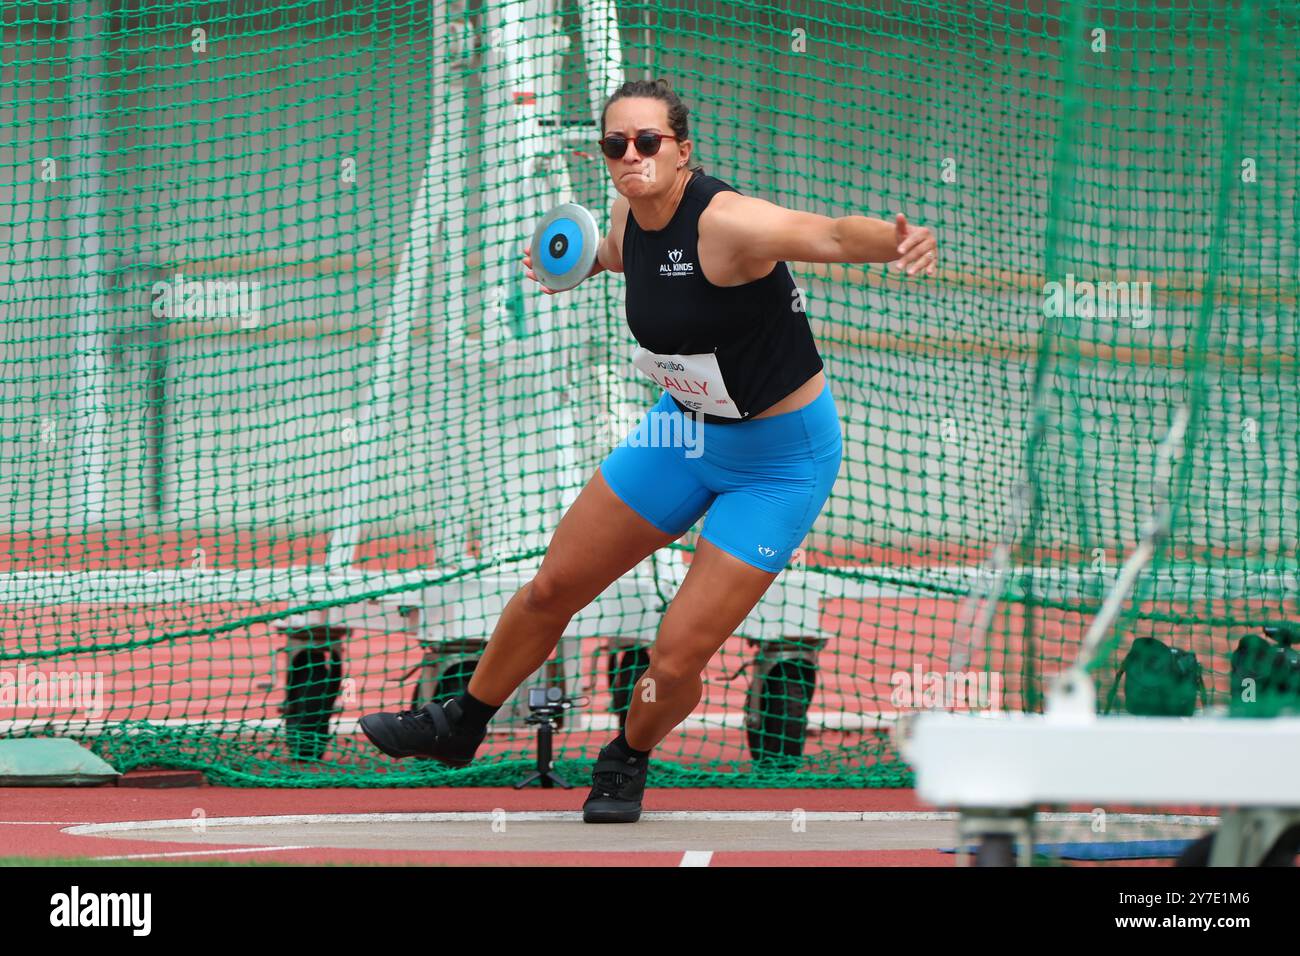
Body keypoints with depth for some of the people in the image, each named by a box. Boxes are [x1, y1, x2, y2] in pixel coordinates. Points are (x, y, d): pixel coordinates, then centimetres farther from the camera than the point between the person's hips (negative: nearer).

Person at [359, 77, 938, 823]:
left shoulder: (723, 223, -31)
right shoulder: (632, 214, -7)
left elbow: (828, 234, -50)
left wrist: (894, 240, -68)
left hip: (782, 460, -7)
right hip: (688, 429, 7)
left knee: (675, 662, -9)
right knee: (553, 588, 13)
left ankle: (629, 760, 25)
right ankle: (460, 727, 37)